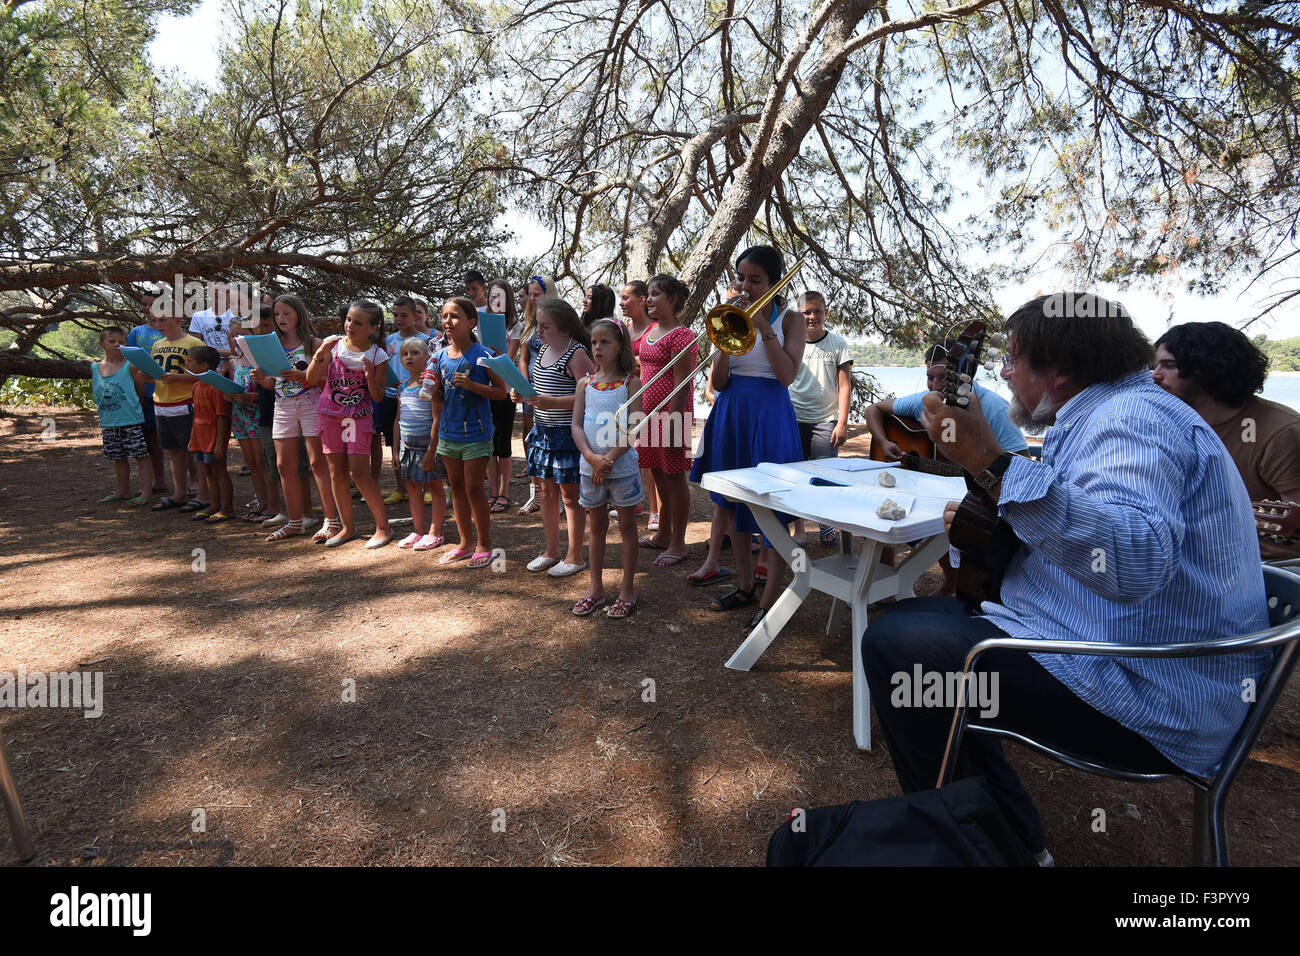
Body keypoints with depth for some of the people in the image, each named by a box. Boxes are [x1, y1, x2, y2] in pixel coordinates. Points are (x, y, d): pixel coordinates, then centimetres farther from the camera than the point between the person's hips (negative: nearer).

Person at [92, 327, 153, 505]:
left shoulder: (130, 365, -5)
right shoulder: (95, 368, 9)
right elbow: (95, 392, 19)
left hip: (132, 420, -6)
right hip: (108, 423, 6)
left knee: (141, 455, -3)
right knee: (118, 457, 15)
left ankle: (146, 492, 2)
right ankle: (123, 490, 27)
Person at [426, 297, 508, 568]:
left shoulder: (483, 355, -11)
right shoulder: (440, 358, 5)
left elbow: (502, 391, -8)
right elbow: (438, 400, 11)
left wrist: (473, 385, -24)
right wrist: (432, 444, 12)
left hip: (476, 435, -6)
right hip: (448, 434, 6)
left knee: (474, 488, -2)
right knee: (457, 488, 13)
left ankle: (484, 545, 14)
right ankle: (465, 542, 27)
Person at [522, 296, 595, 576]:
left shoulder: (576, 354, -15)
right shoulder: (543, 349, 11)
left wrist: (552, 402, -26)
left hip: (568, 433, -8)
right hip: (543, 429, 8)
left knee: (570, 494, 2)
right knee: (547, 491, 15)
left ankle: (574, 556, 16)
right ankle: (551, 551, 29)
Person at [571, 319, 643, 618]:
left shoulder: (631, 383, -4)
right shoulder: (585, 383, 6)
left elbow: (633, 428, -12)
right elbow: (577, 426, 0)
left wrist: (609, 459, -19)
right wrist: (592, 458, -15)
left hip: (622, 466, -4)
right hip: (589, 466, 4)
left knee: (627, 526, 7)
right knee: (597, 526, 13)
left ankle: (628, 590, 18)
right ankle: (596, 588, 25)